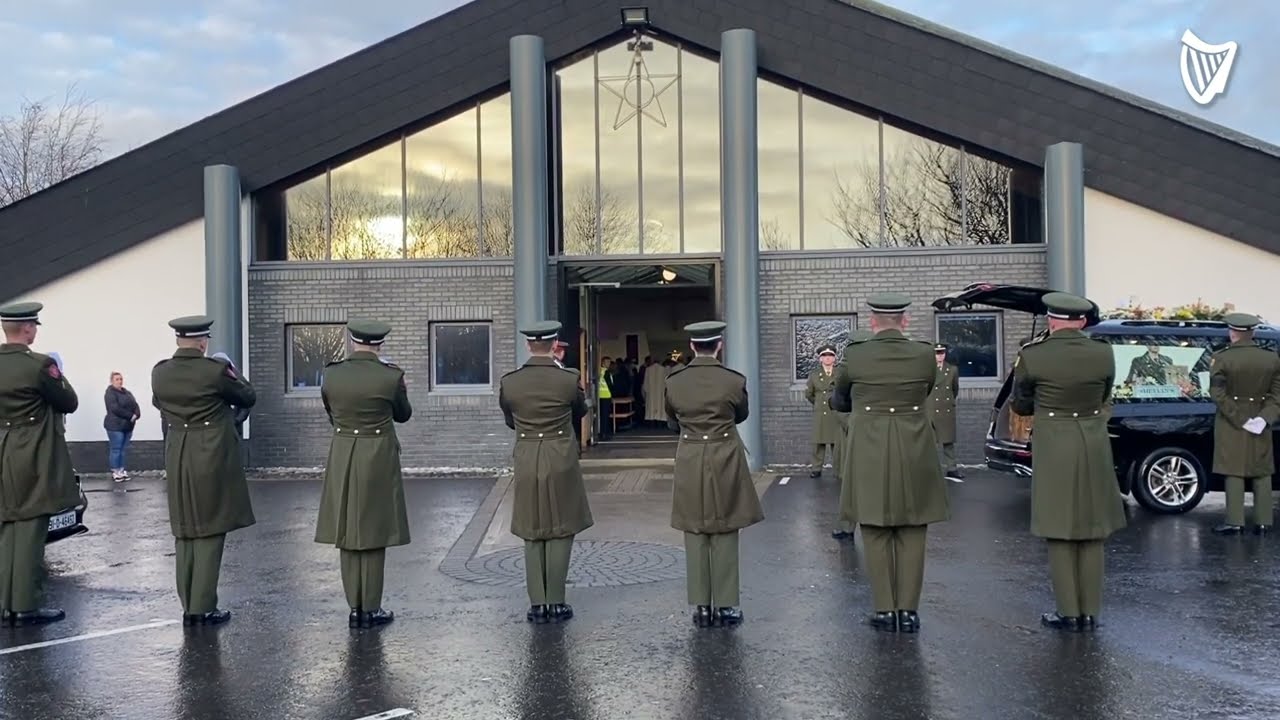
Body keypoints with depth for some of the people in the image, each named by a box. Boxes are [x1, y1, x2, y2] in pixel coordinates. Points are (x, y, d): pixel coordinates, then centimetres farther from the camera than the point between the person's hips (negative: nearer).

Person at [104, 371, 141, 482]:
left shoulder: (127, 393, 17)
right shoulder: (110, 393, -6)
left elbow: (135, 405, 10)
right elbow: (115, 408, -19)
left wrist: (136, 415, -12)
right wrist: (130, 416, -17)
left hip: (127, 426, 7)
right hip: (115, 426, -7)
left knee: (124, 449, 9)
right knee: (115, 449, -5)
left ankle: (121, 470, 14)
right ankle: (115, 472, 0)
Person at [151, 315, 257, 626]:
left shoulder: (159, 373, 0)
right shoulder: (216, 371, -16)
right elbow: (248, 398, -1)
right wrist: (232, 373, 14)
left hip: (177, 459, 5)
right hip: (213, 459, -5)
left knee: (185, 533, 13)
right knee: (210, 533, 1)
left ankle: (188, 607, 17)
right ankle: (203, 608, 1)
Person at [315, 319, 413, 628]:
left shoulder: (331, 374, -3)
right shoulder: (391, 376, -12)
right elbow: (403, 415, 5)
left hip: (341, 460, 3)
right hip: (379, 460, -3)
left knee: (348, 535, 10)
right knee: (374, 535, 5)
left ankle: (355, 609, 13)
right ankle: (371, 609, 9)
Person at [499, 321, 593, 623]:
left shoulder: (509, 382, -3)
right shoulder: (569, 379, -9)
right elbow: (581, 412, 11)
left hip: (526, 461, 2)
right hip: (560, 459, -2)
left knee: (532, 534, 10)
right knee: (560, 533, 5)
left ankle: (537, 604, 10)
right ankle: (556, 603, 6)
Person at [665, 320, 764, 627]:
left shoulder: (673, 381, -4)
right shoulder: (733, 380, -10)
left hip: (689, 462, 2)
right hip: (725, 459, -2)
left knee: (695, 536, 8)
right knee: (725, 535, 6)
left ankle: (701, 606, 10)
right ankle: (725, 605, 9)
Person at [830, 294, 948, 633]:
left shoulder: (855, 356, -5)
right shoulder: (924, 354, -3)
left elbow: (839, 401, 11)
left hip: (870, 450, -1)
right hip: (914, 450, 1)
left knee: (876, 532, 7)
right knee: (911, 533, 8)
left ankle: (885, 610, 9)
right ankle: (908, 610, 9)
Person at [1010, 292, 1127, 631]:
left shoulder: (1032, 356, -12)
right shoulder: (1103, 354, -3)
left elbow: (1021, 405, 3)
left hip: (1054, 451, -3)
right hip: (1095, 448, 3)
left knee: (1061, 534, 5)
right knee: (1091, 533, 11)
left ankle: (1069, 613, 9)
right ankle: (1089, 613, 16)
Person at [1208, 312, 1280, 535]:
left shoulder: (1222, 358, -12)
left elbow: (1218, 393, -16)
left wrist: (1240, 419, -14)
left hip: (1230, 423, -3)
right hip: (1260, 421, 3)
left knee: (1234, 472, 2)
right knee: (1262, 473, 10)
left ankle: (1235, 521, 1)